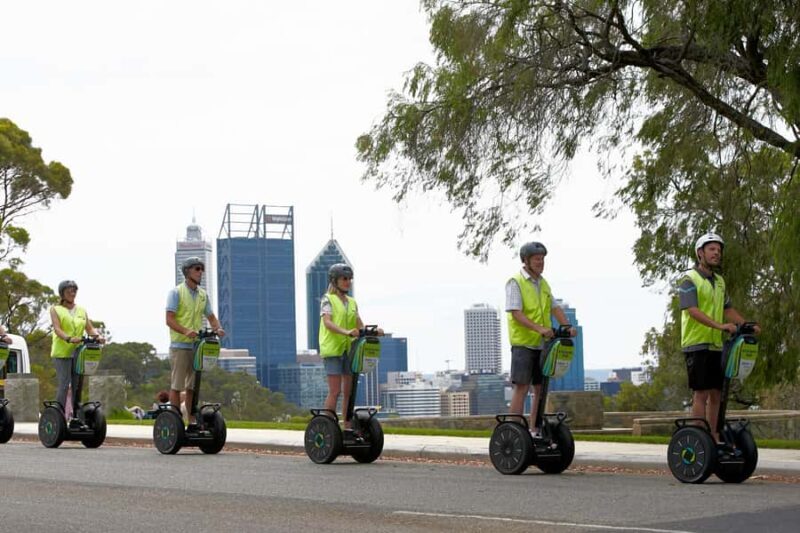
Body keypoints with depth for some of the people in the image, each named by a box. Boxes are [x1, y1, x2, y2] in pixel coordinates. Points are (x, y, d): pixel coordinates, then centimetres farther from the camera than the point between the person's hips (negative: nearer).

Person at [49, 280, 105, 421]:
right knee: (64, 384, -13)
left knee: (78, 385, 3)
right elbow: (57, 328, -9)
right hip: (62, 352, -4)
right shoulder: (56, 310, 7)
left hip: (78, 352, 4)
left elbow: (90, 328, 10)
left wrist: (98, 336, -14)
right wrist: (69, 339, -28)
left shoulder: (82, 311, 19)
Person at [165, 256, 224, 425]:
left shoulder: (203, 294, 13)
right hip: (180, 346, -6)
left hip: (197, 346, 6)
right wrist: (186, 331, -30)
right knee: (177, 385, -4)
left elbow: (211, 316, 15)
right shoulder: (176, 293, -5)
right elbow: (169, 319, -13)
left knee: (192, 386, 9)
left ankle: (192, 421, 13)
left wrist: (218, 328, -8)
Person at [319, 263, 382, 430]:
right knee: (335, 391, -10)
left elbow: (360, 326, 10)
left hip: (349, 349, 6)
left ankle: (348, 428, 10)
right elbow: (327, 323, -17)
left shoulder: (352, 302, 16)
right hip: (332, 349, -6)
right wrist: (346, 332, -33)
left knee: (349, 391, 6)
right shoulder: (328, 299, -2)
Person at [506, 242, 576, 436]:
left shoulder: (543, 283, 17)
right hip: (523, 343, -7)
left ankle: (535, 431, 15)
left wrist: (567, 327, -2)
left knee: (540, 388, 8)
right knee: (521, 387, -10)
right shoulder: (515, 282, -7)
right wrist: (539, 328, -28)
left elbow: (554, 308, 16)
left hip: (542, 344, 7)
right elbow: (516, 313, -17)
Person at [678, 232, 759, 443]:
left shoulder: (719, 281, 18)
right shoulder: (689, 280, -8)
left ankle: (713, 438, 14)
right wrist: (719, 325, -31)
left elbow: (728, 309, 21)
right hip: (696, 344, -8)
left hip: (716, 344, 8)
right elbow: (692, 310, -20)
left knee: (715, 394, 8)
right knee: (701, 393, -8)